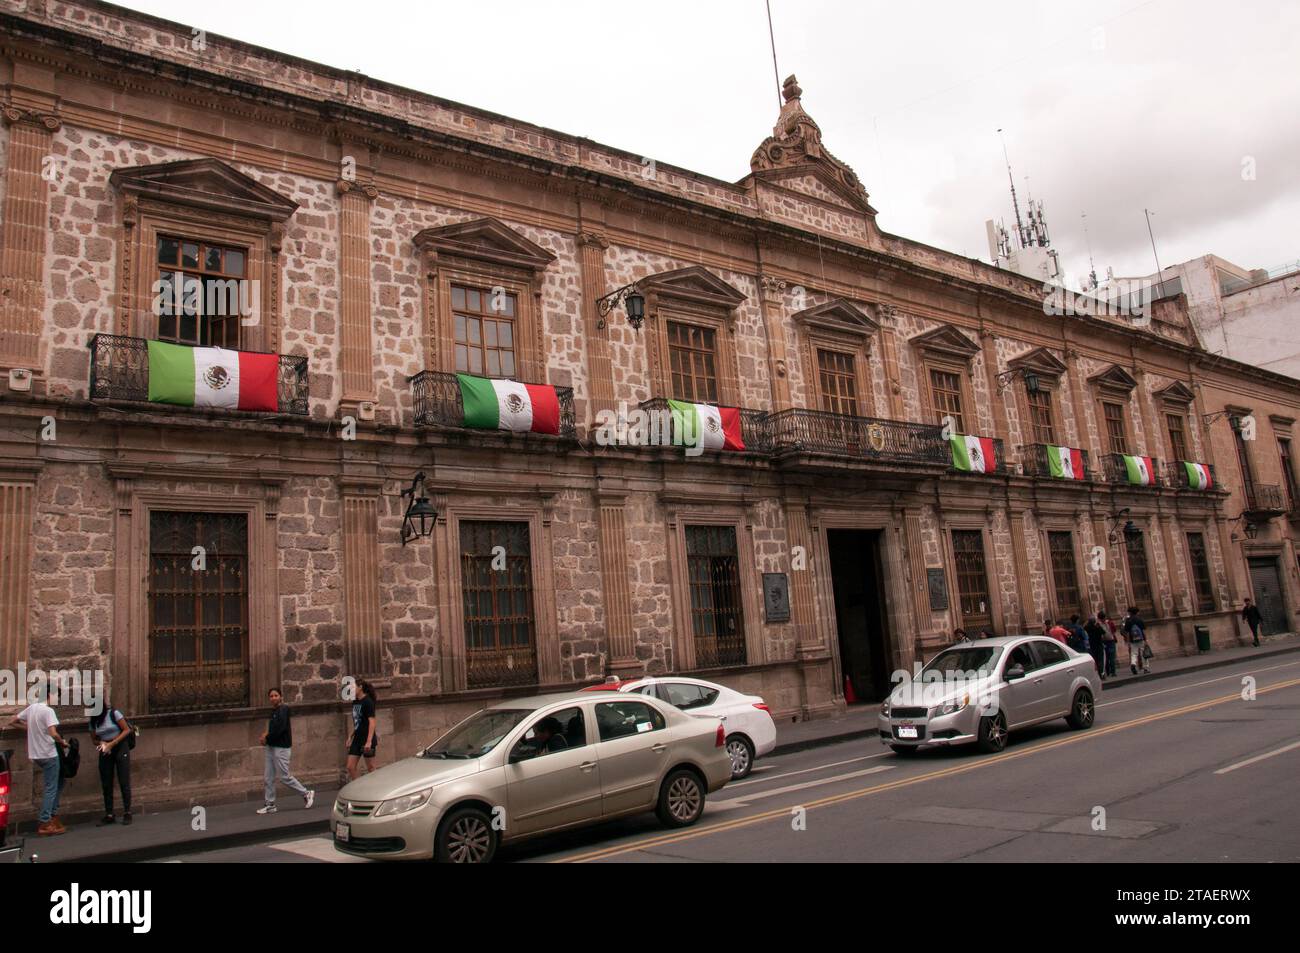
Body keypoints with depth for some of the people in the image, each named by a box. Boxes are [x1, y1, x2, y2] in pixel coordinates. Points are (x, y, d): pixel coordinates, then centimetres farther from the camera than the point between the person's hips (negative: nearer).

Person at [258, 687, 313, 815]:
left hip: (281, 748, -9)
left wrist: (267, 738, -13)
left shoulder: (283, 710, -15)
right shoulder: (274, 711, 13)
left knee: (285, 777, -4)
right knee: (268, 778, 8)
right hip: (272, 747, 9)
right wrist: (267, 734, 0)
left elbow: (280, 729, -23)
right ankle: (270, 805, 15)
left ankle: (307, 794, 9)